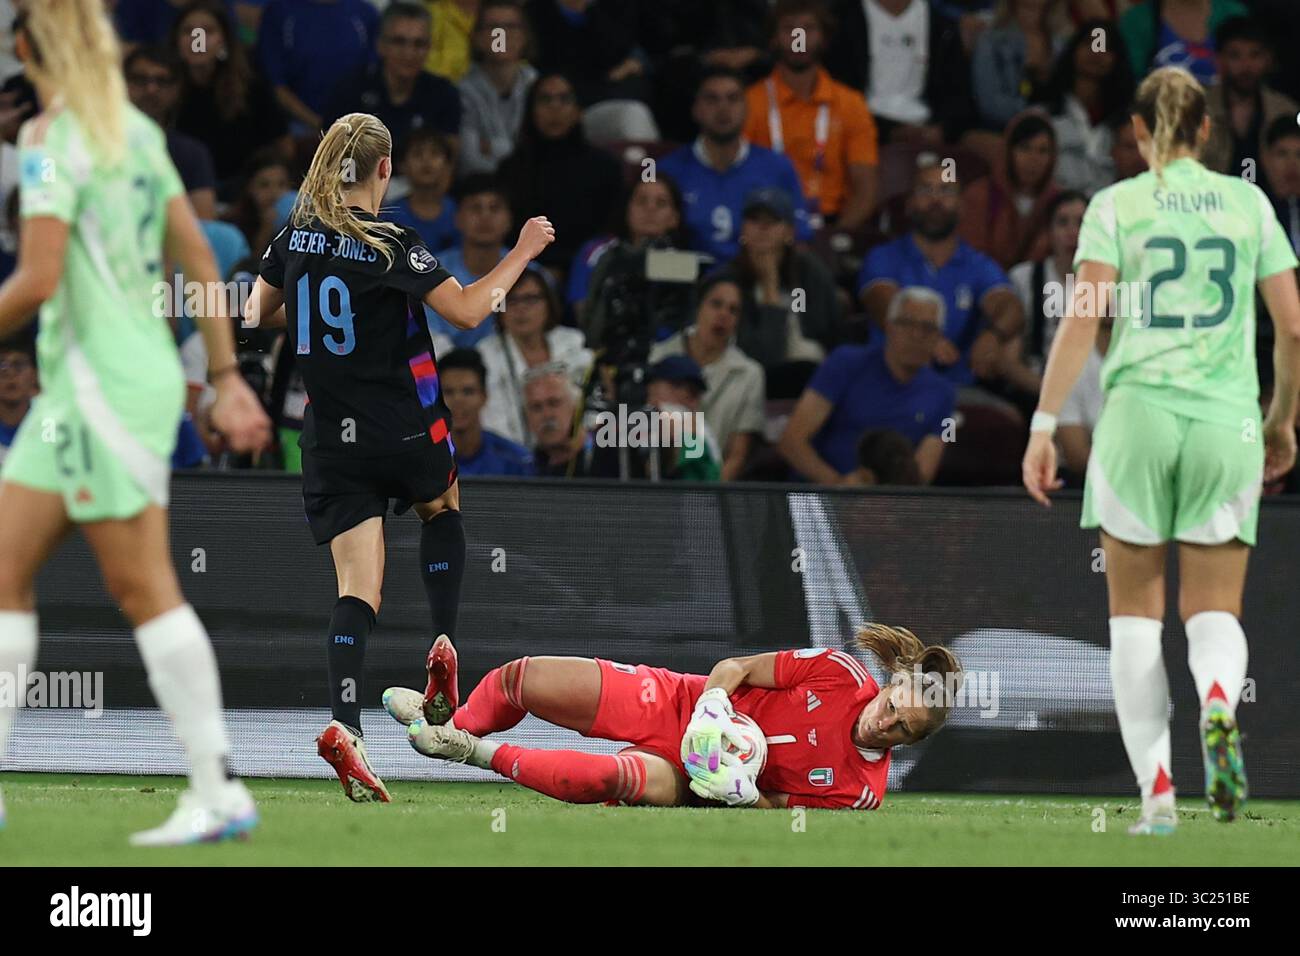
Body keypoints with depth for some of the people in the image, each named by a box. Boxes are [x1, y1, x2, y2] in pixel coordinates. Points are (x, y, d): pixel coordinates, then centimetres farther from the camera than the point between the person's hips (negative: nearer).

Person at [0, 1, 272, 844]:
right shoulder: (136, 131, 12)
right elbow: (199, 259, 14)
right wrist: (226, 376, 17)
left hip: (104, 385, -9)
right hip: (75, 390, 9)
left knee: (144, 587, -6)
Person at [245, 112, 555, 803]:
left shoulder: (295, 238, 2)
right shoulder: (392, 246, -13)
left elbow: (260, 313, 16)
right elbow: (466, 310, -15)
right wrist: (521, 254, -3)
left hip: (330, 438, 3)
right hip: (404, 429, -3)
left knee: (358, 589, -2)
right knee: (442, 508, 30)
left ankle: (344, 723, -22)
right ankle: (442, 642, 12)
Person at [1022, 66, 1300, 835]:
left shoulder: (1117, 205, 2)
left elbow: (1082, 321, -6)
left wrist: (1045, 425, -5)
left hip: (1138, 413, -1)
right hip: (1227, 421, 1)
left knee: (1136, 613, 7)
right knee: (1215, 609, 6)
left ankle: (1157, 790, -2)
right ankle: (1219, 700, -29)